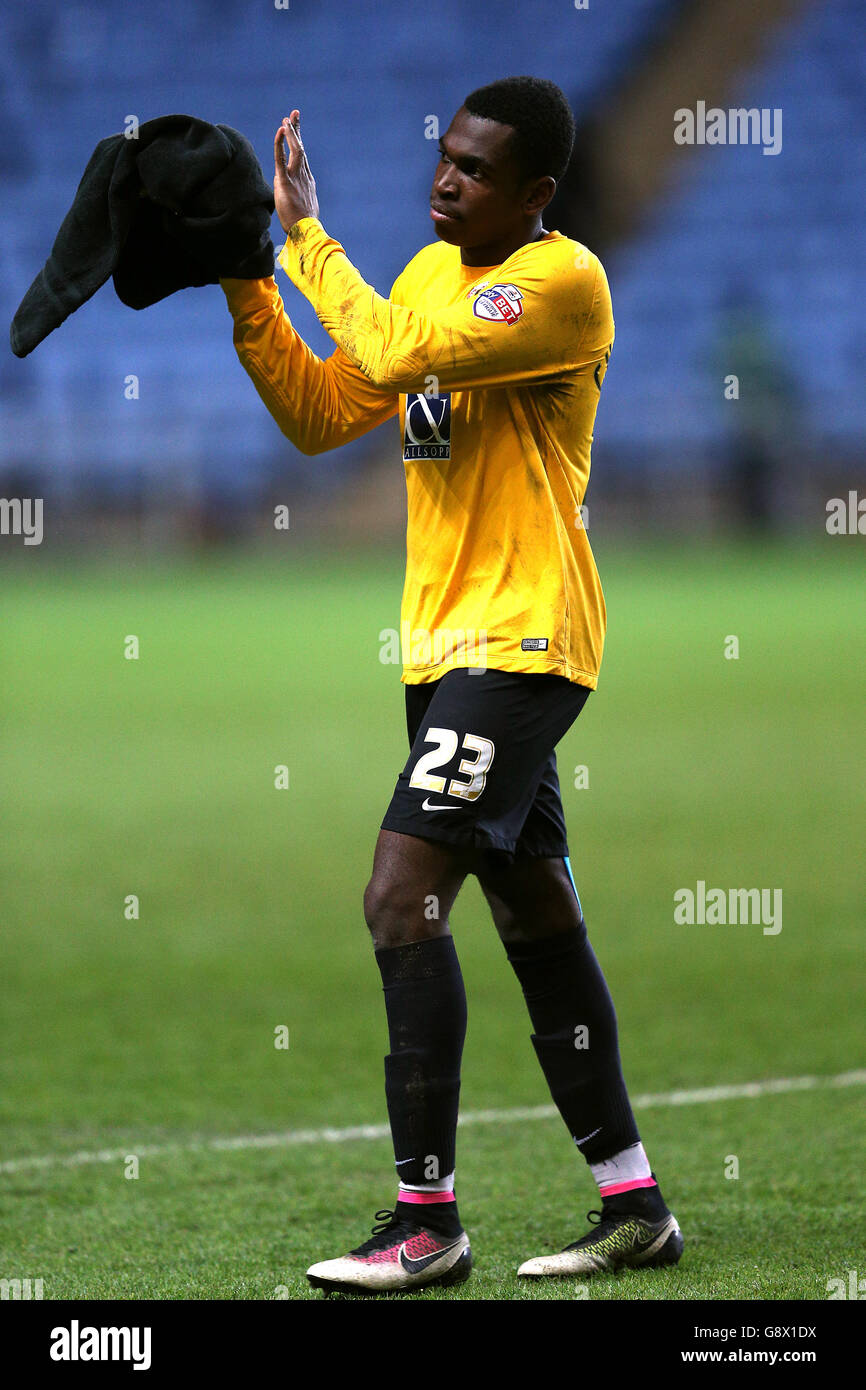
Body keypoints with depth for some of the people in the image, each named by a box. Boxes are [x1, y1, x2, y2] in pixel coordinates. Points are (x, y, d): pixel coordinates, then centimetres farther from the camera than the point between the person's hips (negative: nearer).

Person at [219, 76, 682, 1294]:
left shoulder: (564, 282, -15)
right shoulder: (432, 273, 13)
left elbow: (393, 357, -25)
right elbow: (322, 415, 14)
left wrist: (305, 232, -15)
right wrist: (249, 287, 3)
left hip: (523, 643, -9)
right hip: (450, 644, 9)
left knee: (402, 899, -16)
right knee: (537, 920, 12)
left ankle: (427, 1219, -13)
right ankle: (633, 1205, 19)